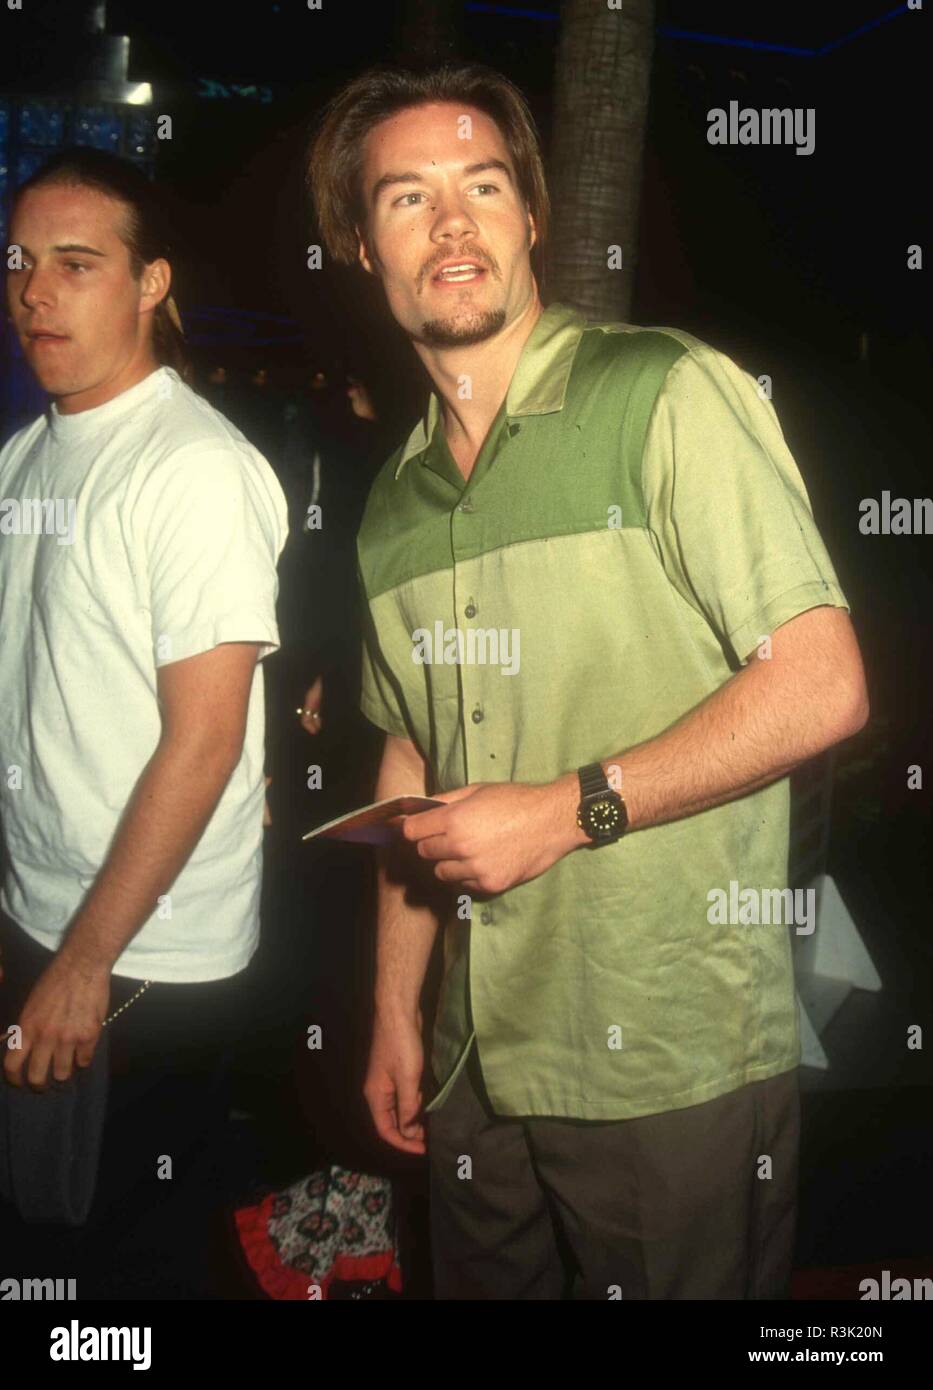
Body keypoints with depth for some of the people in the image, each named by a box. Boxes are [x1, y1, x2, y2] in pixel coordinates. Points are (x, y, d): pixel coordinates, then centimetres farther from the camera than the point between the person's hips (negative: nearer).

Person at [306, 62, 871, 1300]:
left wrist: (572, 808, -17)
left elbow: (821, 689, -15)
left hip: (675, 1069, -5)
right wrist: (396, 1011, 14)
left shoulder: (667, 396, -9)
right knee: (483, 1284, 19)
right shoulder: (396, 498, 10)